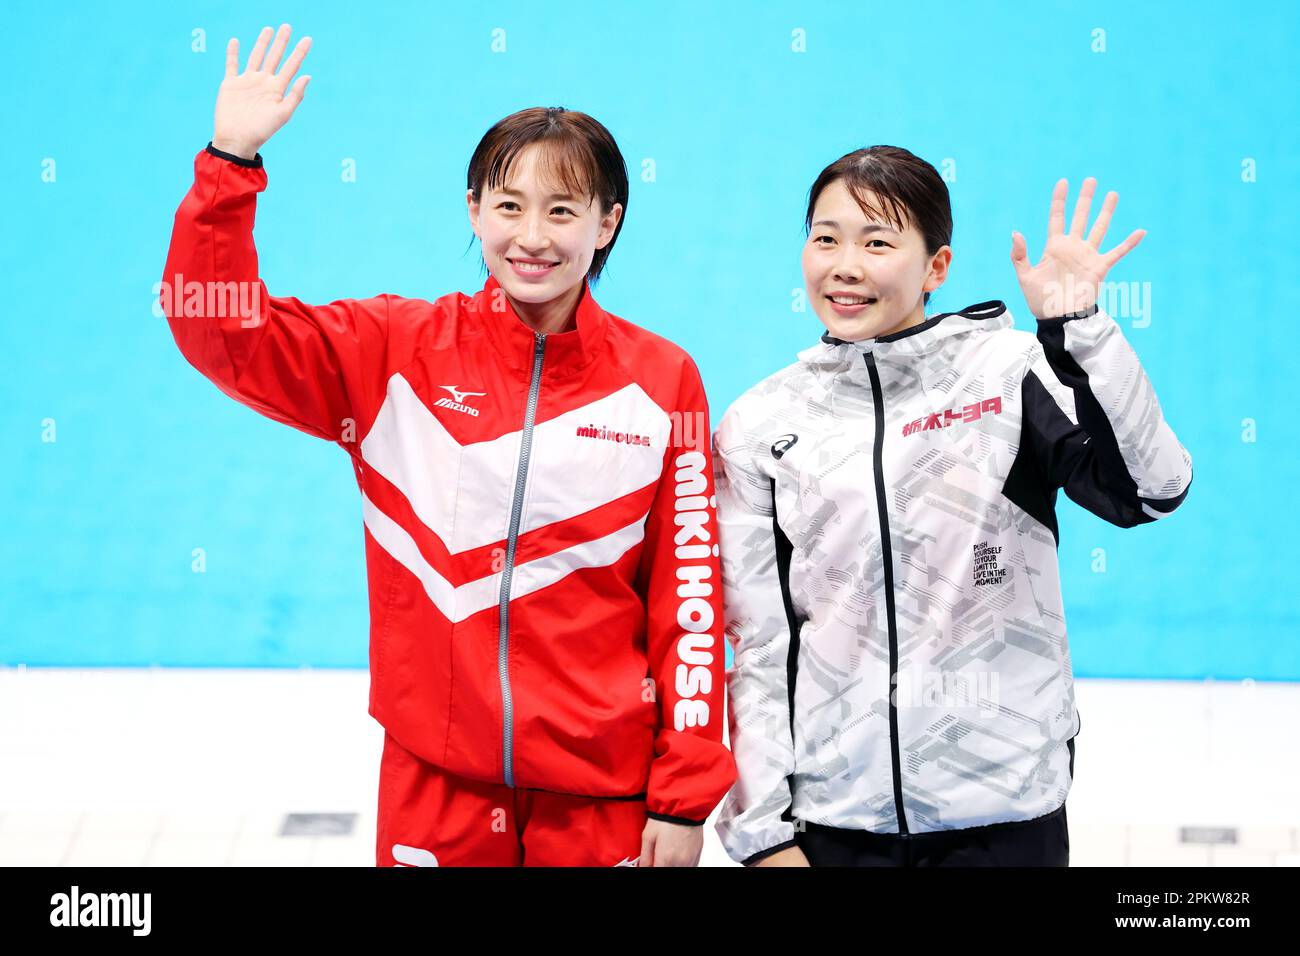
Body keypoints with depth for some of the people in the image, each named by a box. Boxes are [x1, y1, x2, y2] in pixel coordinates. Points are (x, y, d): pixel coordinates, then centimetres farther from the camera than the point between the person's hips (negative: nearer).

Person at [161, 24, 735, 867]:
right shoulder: (396, 353, 0)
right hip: (434, 785, 1)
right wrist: (231, 162, -16)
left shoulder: (662, 382, -1)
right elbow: (221, 331, -6)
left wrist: (685, 797, -1)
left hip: (602, 794, 0)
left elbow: (689, 598, 0)